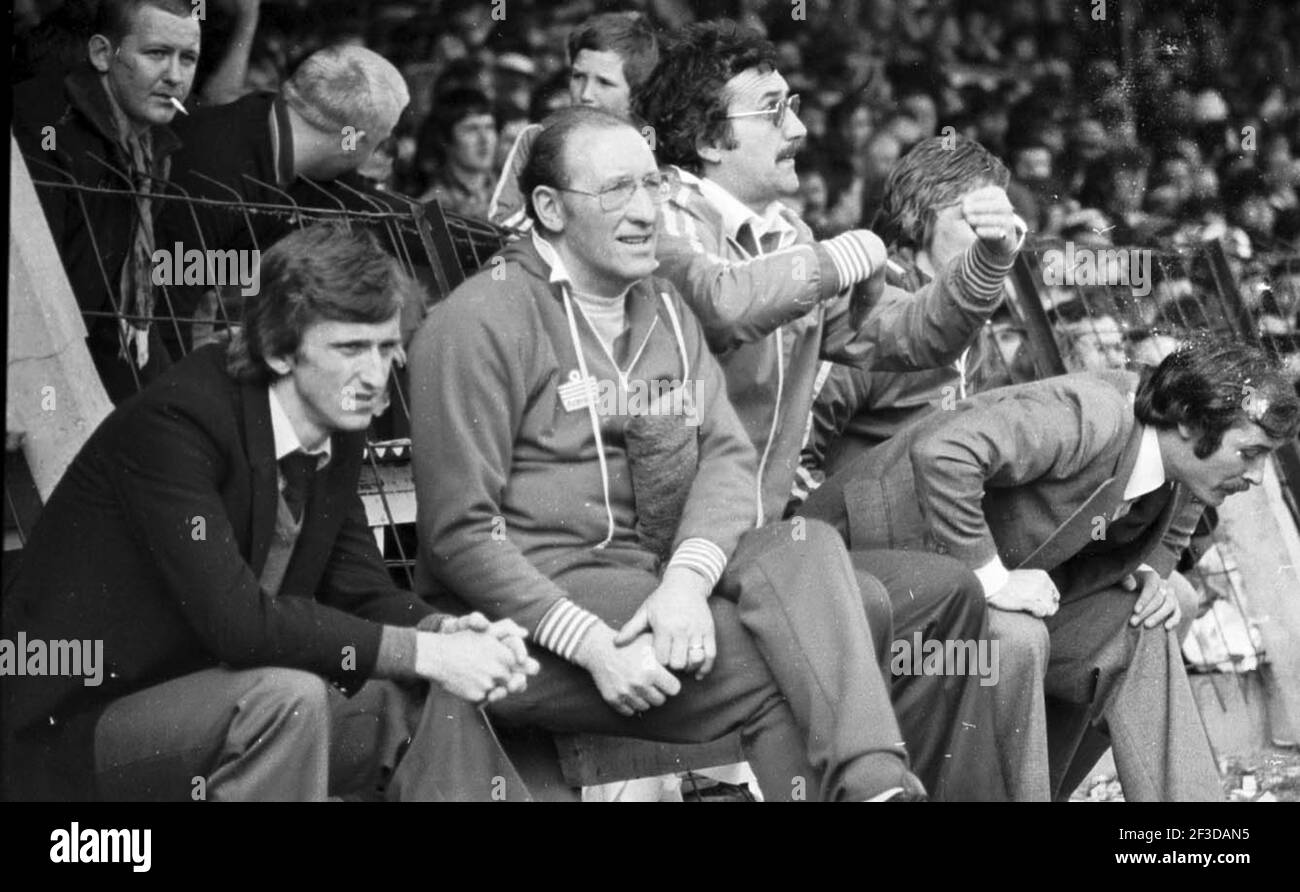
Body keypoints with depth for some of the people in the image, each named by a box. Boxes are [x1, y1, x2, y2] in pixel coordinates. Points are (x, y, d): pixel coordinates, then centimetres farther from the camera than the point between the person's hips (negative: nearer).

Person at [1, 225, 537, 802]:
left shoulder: (337, 430, 2)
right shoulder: (174, 423, -24)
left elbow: (360, 590, 6)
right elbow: (236, 620, -31)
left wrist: (449, 634, -16)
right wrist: (422, 651, -28)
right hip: (76, 730, -8)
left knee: (438, 699, -5)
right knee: (287, 697, -32)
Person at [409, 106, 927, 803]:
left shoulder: (664, 309, 16)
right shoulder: (479, 323, -8)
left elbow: (728, 455, 4)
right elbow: (460, 532, -12)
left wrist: (687, 579, -18)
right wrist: (593, 645, -22)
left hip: (652, 582, 6)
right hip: (526, 609, -6)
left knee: (803, 549, -22)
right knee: (780, 673, -23)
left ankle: (873, 781, -37)